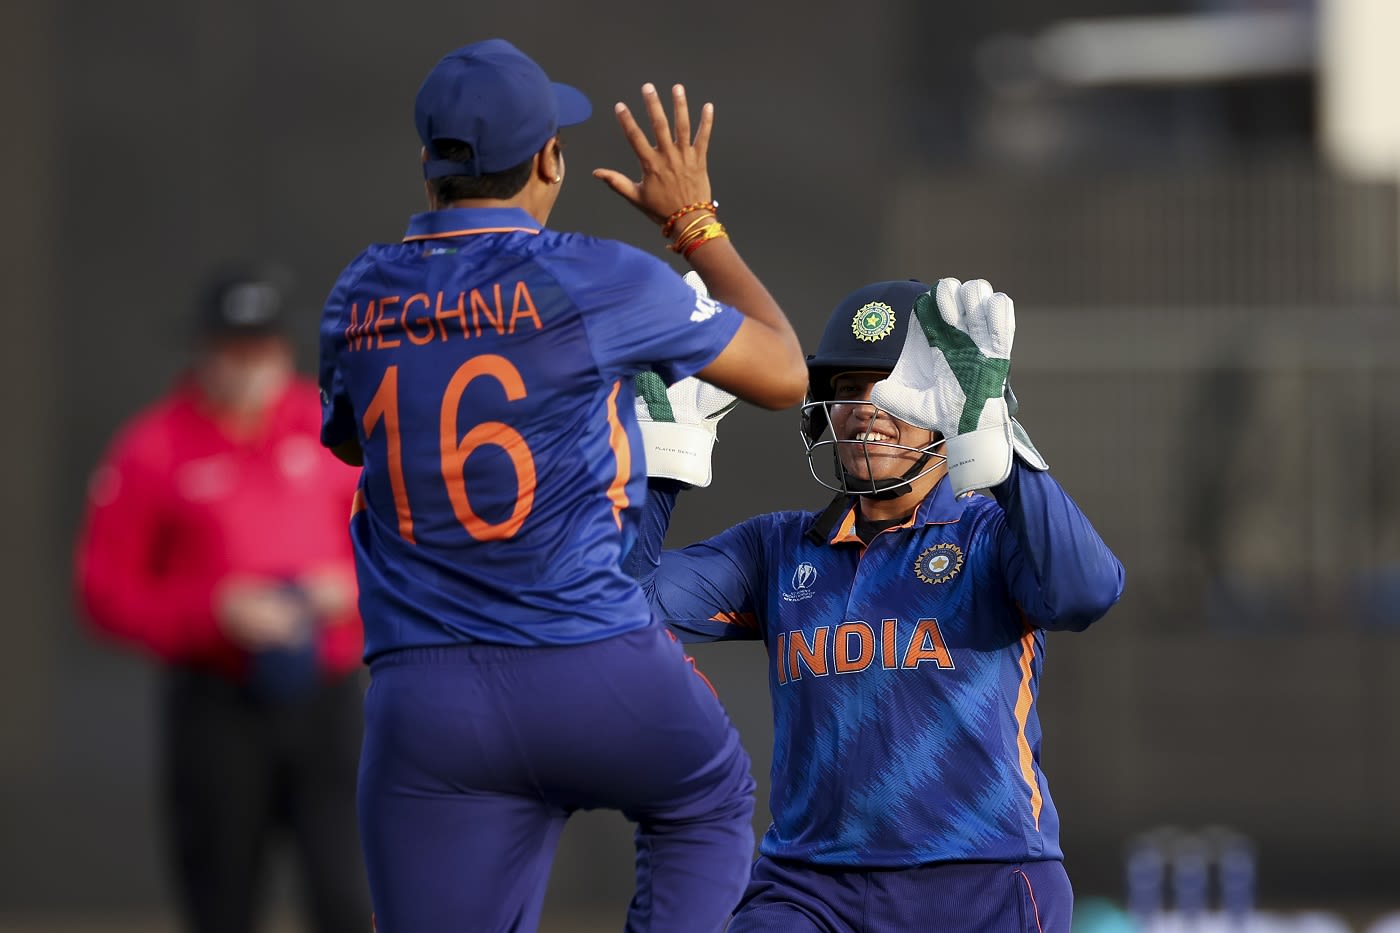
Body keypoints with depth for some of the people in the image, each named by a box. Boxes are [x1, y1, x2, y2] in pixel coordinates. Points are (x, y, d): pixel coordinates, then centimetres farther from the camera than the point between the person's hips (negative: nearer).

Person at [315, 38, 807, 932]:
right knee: (710, 807, 29)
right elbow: (783, 373, 6)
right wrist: (694, 221, 18)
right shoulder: (599, 281, -6)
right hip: (594, 676, -3)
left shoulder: (358, 299, 8)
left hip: (419, 701, 3)